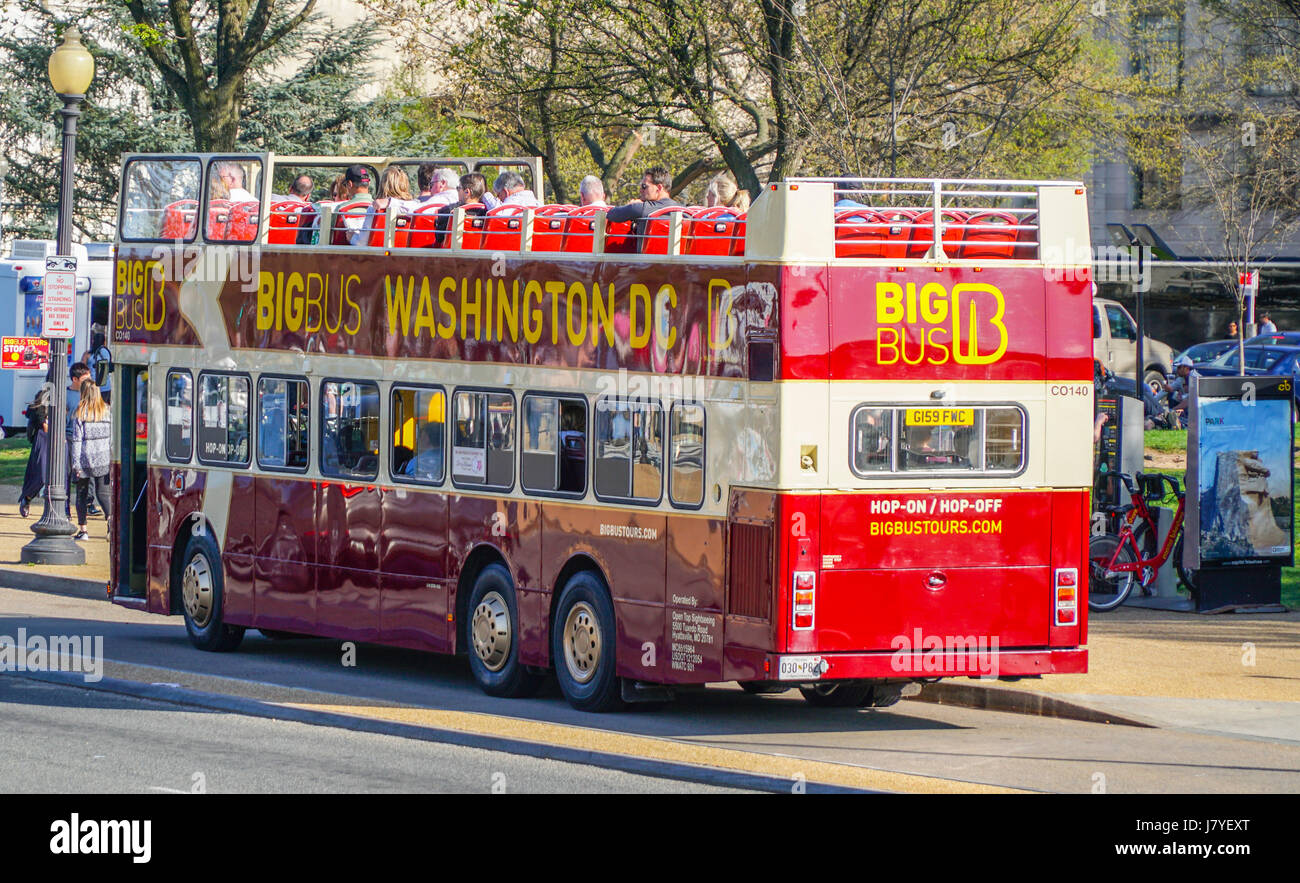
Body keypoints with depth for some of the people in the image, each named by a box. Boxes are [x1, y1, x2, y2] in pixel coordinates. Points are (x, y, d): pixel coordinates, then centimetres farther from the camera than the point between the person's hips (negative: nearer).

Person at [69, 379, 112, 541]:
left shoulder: (80, 413, -7)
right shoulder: (107, 411, 2)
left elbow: (77, 439, -7)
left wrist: (75, 463, -5)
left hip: (85, 459, -3)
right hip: (103, 458, 3)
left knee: (82, 494, 8)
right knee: (103, 493, 6)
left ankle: (82, 529, 6)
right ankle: (112, 520, -17)